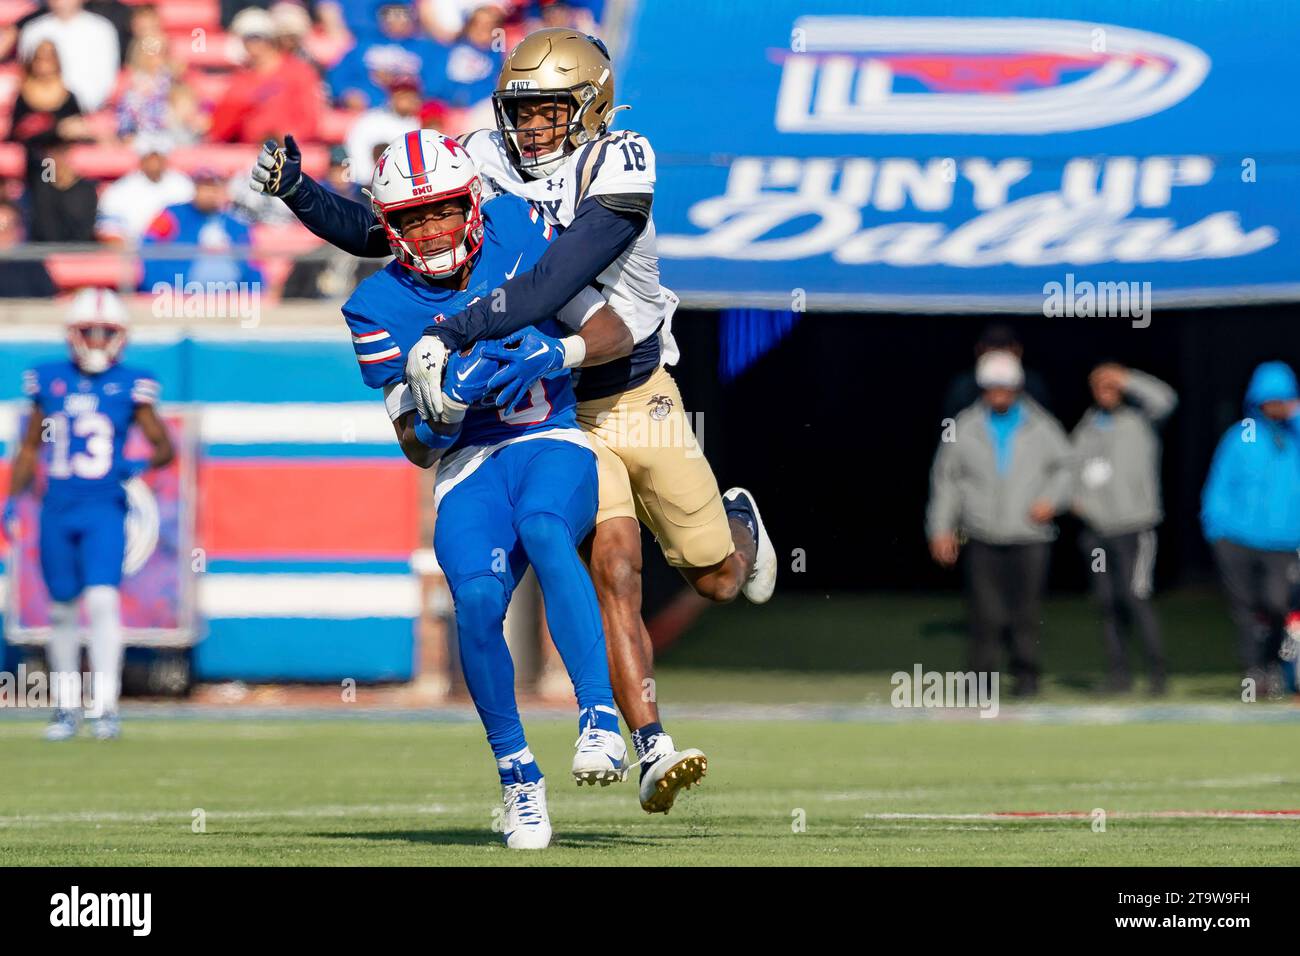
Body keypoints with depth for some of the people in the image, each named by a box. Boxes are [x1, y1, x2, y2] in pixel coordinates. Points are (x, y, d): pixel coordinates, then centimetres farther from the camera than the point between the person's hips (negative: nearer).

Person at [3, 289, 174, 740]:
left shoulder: (130, 385, -1)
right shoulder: (48, 381, 7)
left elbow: (164, 445, 3)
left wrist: (145, 463, -17)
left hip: (104, 510, -3)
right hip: (57, 511, 3)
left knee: (103, 600, -16)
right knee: (61, 609, 9)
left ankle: (106, 706, -15)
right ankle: (66, 707, 21)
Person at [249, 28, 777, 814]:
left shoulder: (619, 167, -24)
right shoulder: (482, 163, -11)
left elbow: (553, 285, -36)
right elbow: (380, 232, -4)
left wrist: (447, 336, -44)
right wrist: (298, 192, -22)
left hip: (641, 397, -1)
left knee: (718, 580, 13)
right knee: (615, 571, -19)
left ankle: (741, 522, 51)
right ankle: (655, 752, -19)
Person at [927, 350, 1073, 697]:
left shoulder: (1040, 427, 5)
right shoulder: (965, 429, 5)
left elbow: (1067, 466, 13)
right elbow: (946, 479, 10)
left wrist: (1051, 500, -4)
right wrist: (941, 528, 6)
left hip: (1030, 537, 0)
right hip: (982, 538, 0)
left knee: (1026, 612, -1)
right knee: (985, 613, -5)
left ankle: (1026, 675, 11)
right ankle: (982, 678, 2)